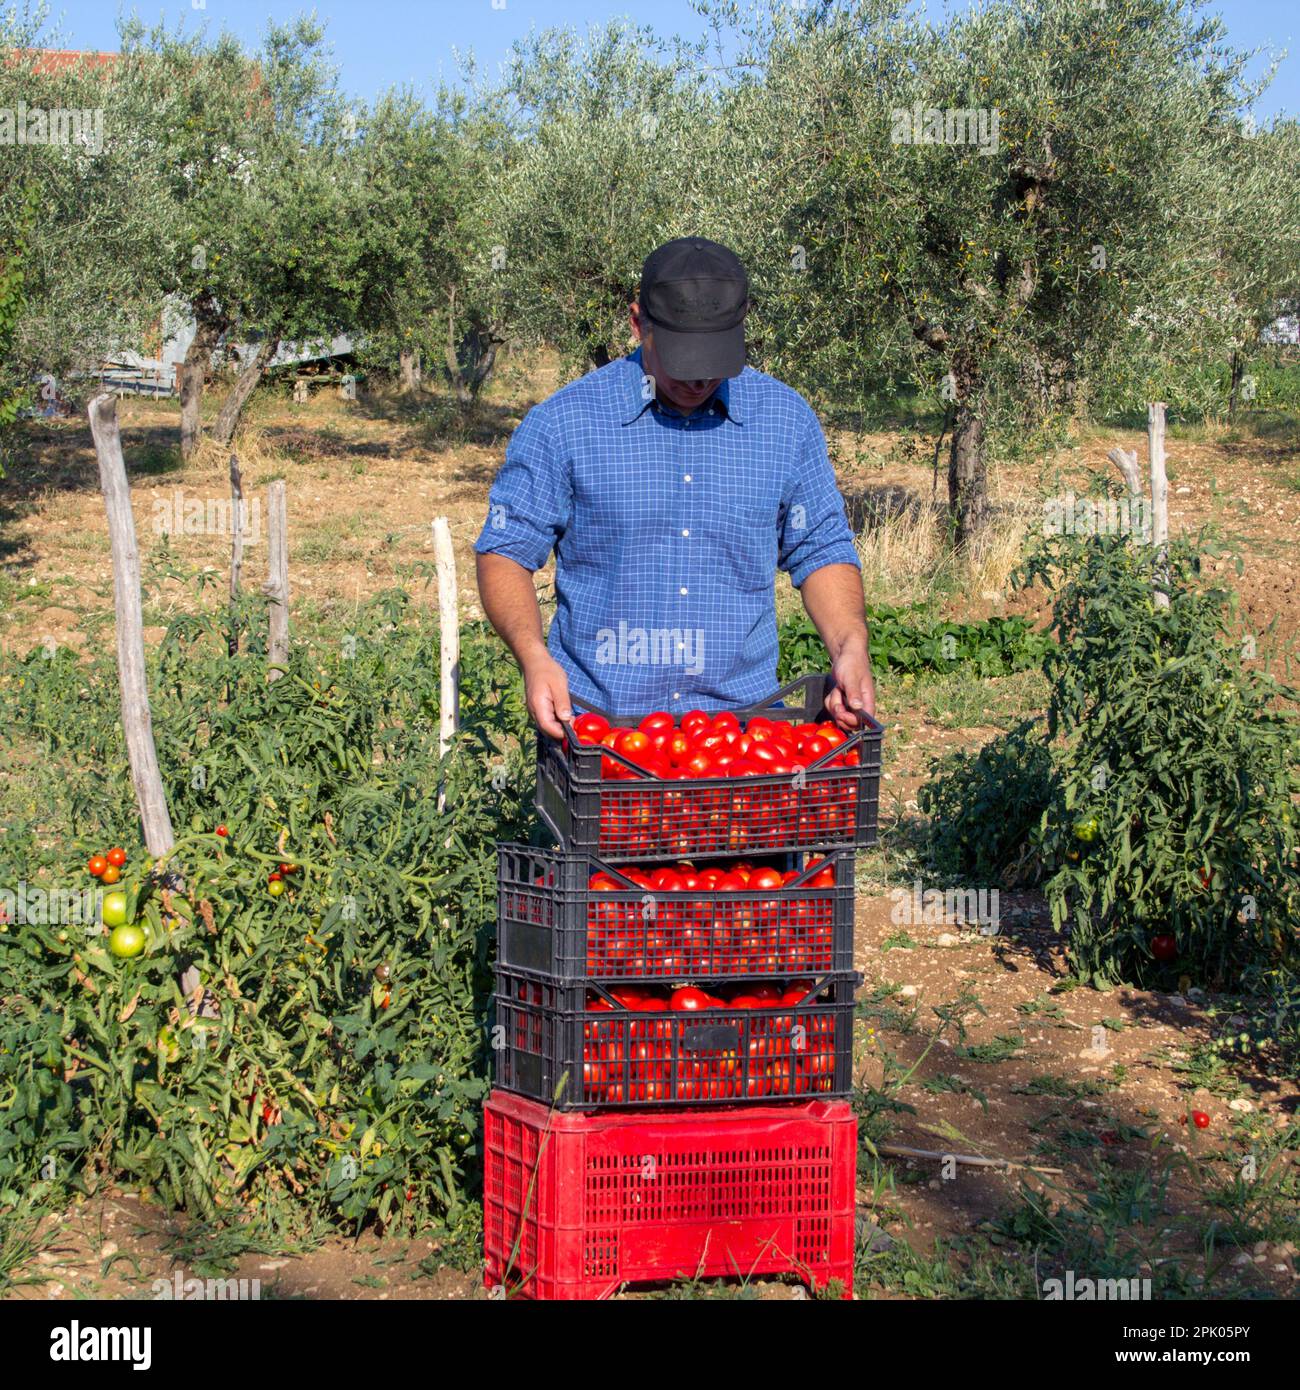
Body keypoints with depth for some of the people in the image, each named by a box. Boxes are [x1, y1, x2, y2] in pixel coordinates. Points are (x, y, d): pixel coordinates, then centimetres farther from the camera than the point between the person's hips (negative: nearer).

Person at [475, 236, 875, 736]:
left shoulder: (786, 419, 7)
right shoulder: (562, 422, -1)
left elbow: (822, 551, 14)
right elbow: (505, 552, 1)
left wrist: (850, 646, -3)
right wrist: (532, 654, -16)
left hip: (741, 717, 1)